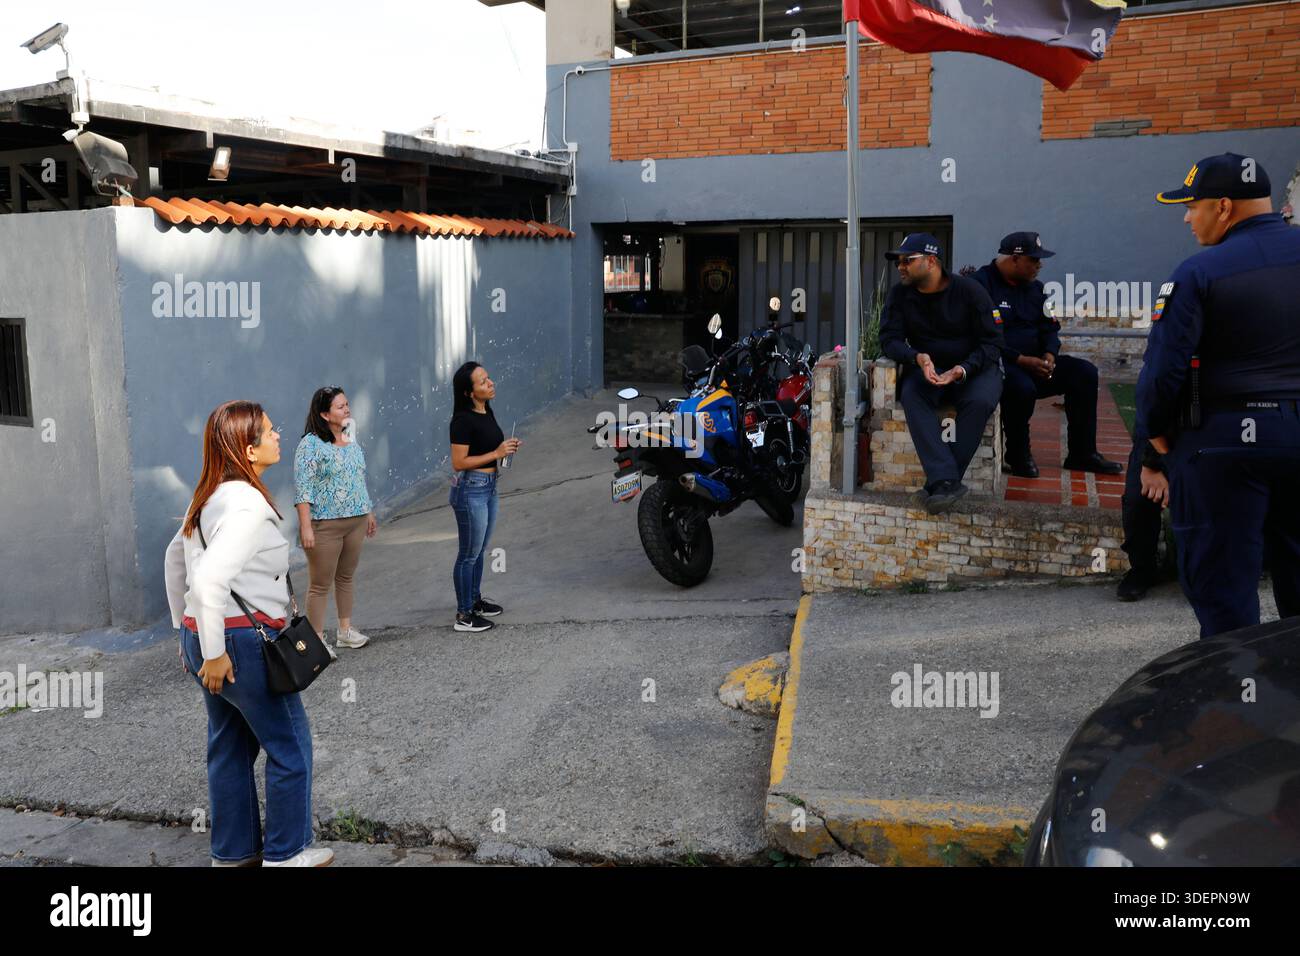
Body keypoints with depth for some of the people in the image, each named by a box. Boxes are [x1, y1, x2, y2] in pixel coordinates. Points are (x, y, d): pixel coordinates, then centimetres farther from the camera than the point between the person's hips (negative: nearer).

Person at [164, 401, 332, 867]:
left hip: (201, 635, 9)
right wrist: (215, 652, -21)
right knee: (290, 746, 7)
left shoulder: (211, 496, 10)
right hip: (242, 641, -9)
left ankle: (233, 851, 32)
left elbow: (175, 557, 21)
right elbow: (207, 579, -30)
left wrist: (186, 629, 25)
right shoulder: (247, 504, -21)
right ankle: (286, 853, 19)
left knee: (230, 746, 20)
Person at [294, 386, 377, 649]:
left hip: (356, 522, 7)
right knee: (321, 585, -1)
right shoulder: (311, 444, -12)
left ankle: (346, 631, 28)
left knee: (346, 578, 17)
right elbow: (303, 489, -16)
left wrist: (369, 513, 21)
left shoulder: (351, 441, 10)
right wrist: (306, 527, -21)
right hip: (324, 526, -7)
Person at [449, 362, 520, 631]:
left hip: (489, 486, 9)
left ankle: (475, 600, 35)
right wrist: (497, 454, -20)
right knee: (469, 553, 0)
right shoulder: (463, 420, -19)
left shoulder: (487, 412, 7)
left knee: (480, 551, 20)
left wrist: (507, 447, 2)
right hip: (470, 489, -9)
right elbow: (459, 463, -21)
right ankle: (463, 615, 10)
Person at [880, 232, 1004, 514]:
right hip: (926, 369, 2)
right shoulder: (899, 295, 3)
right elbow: (889, 339, -4)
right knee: (912, 396, -33)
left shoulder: (969, 290, -6)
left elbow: (990, 341, -6)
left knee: (980, 402, -35)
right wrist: (917, 358, -25)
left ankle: (937, 484, -31)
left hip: (972, 368, -2)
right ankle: (946, 482, -42)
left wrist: (963, 370, -25)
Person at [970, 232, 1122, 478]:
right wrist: (1021, 360, -22)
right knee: (1022, 387, -38)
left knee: (1084, 372, -5)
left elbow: (1049, 329, 19)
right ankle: (1017, 455, -13)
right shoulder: (981, 284, -10)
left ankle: (1081, 454, 1)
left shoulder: (1034, 287, 16)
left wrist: (1050, 354, -5)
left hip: (1032, 363, 8)